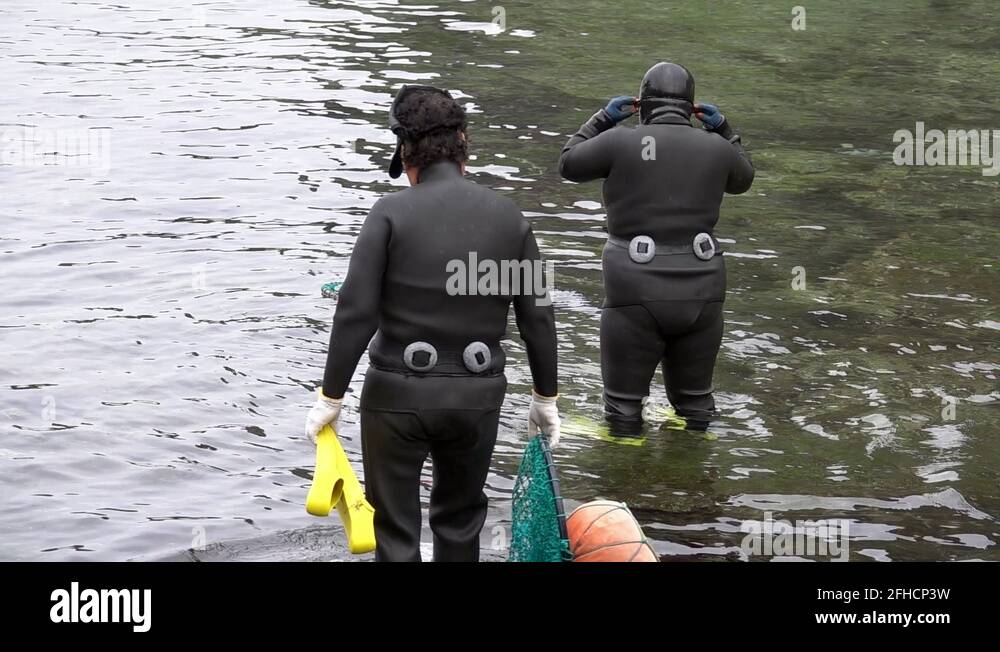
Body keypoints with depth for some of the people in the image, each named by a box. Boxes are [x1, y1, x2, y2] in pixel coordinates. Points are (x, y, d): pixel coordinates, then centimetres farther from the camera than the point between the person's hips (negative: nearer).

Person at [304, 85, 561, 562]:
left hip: (398, 395, -3)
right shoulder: (507, 215, 0)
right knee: (461, 518, 23)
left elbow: (356, 312, -14)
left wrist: (330, 396, -5)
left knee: (395, 531, 8)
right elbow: (537, 316, 3)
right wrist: (545, 397, 14)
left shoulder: (392, 213, -10)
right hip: (477, 396, 3)